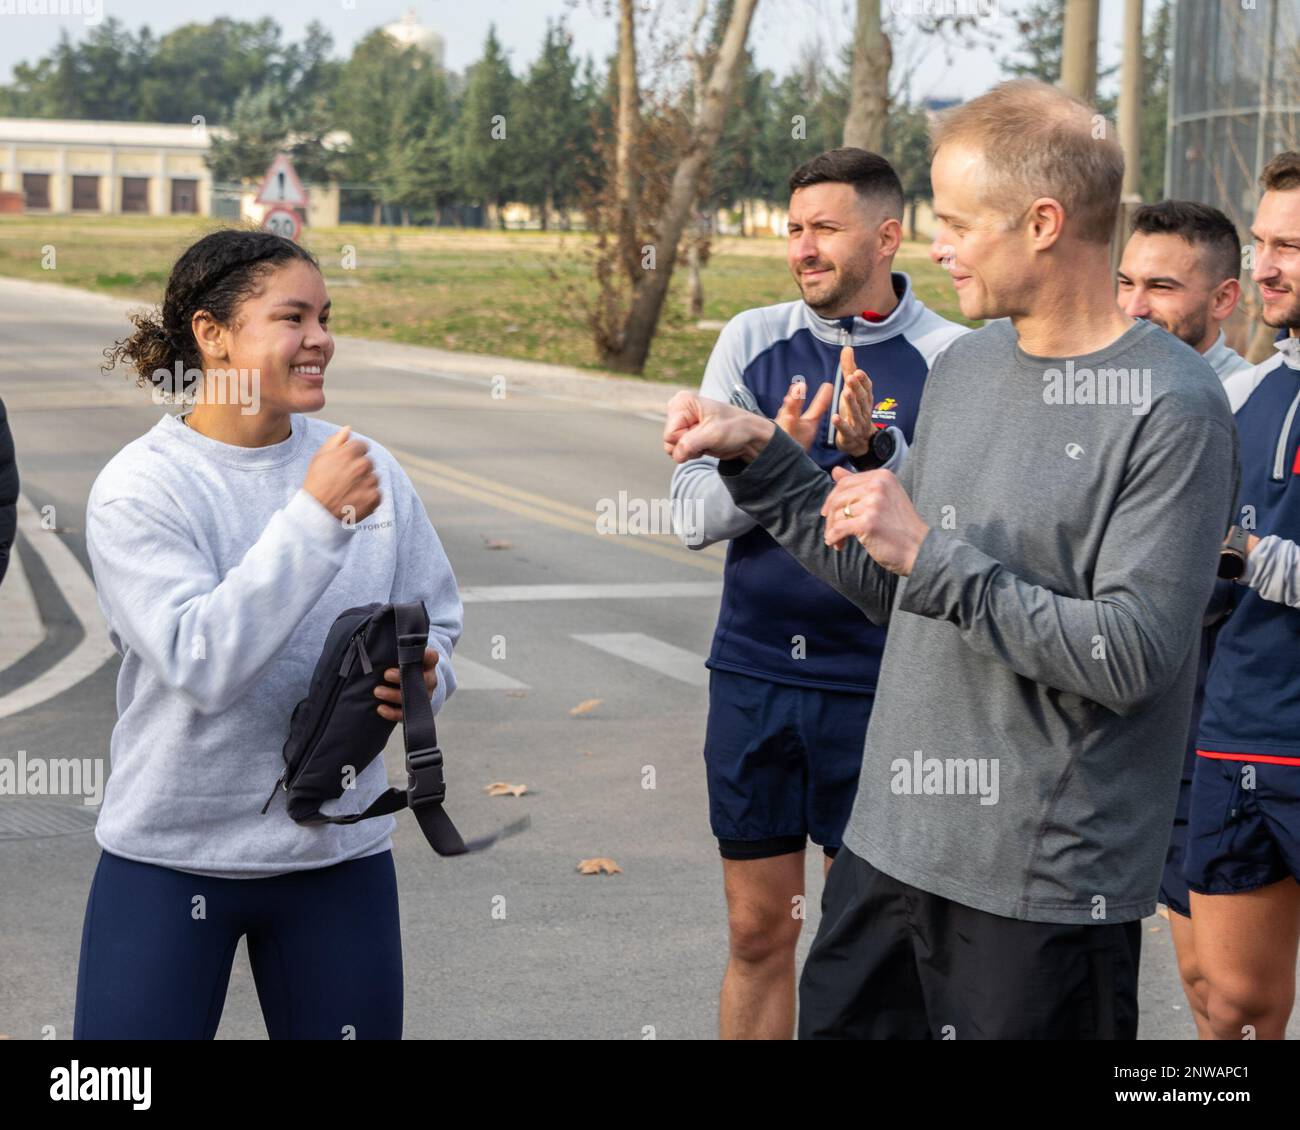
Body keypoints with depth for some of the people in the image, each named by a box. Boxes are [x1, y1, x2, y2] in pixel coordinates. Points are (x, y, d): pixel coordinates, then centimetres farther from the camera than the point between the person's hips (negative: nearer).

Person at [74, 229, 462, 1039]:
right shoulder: (139, 487, -12)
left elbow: (436, 620, 9)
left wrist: (422, 676, -14)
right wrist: (315, 517, -27)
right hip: (170, 856, -3)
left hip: (341, 848, 3)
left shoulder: (365, 468, 0)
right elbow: (200, 662, -24)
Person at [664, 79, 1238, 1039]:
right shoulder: (965, 366, 9)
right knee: (836, 1023, 16)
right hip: (891, 844, 7)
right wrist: (759, 456, 8)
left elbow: (1128, 656, -21)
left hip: (1046, 883, -7)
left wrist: (934, 554, -23)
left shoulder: (1172, 409, -15)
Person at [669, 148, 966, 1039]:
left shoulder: (949, 359, -6)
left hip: (875, 681, -3)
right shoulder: (753, 340, 3)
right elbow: (694, 514, -2)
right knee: (758, 933, 11)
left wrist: (877, 451, -26)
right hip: (753, 673, 3)